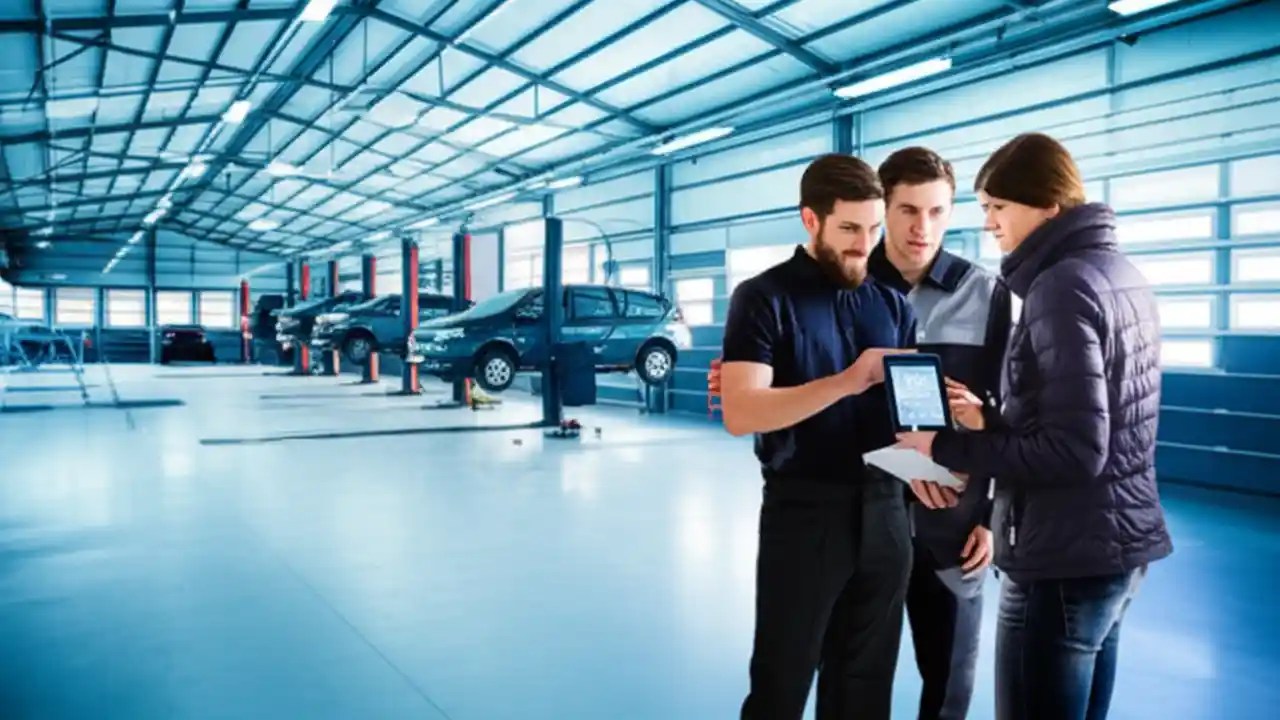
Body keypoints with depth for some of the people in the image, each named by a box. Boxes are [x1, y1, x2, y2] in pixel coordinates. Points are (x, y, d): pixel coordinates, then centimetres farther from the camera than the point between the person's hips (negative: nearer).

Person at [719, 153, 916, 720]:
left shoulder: (891, 304, 11)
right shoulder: (764, 298, -5)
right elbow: (740, 412, -17)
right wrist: (847, 381, -25)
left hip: (885, 511, 5)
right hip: (803, 512, -5)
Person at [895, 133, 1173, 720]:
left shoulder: (1062, 286, -18)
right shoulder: (1122, 275, 12)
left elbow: (1074, 450, -24)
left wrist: (948, 448, -16)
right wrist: (991, 423, 8)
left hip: (1067, 559, -10)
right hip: (1118, 544, 10)